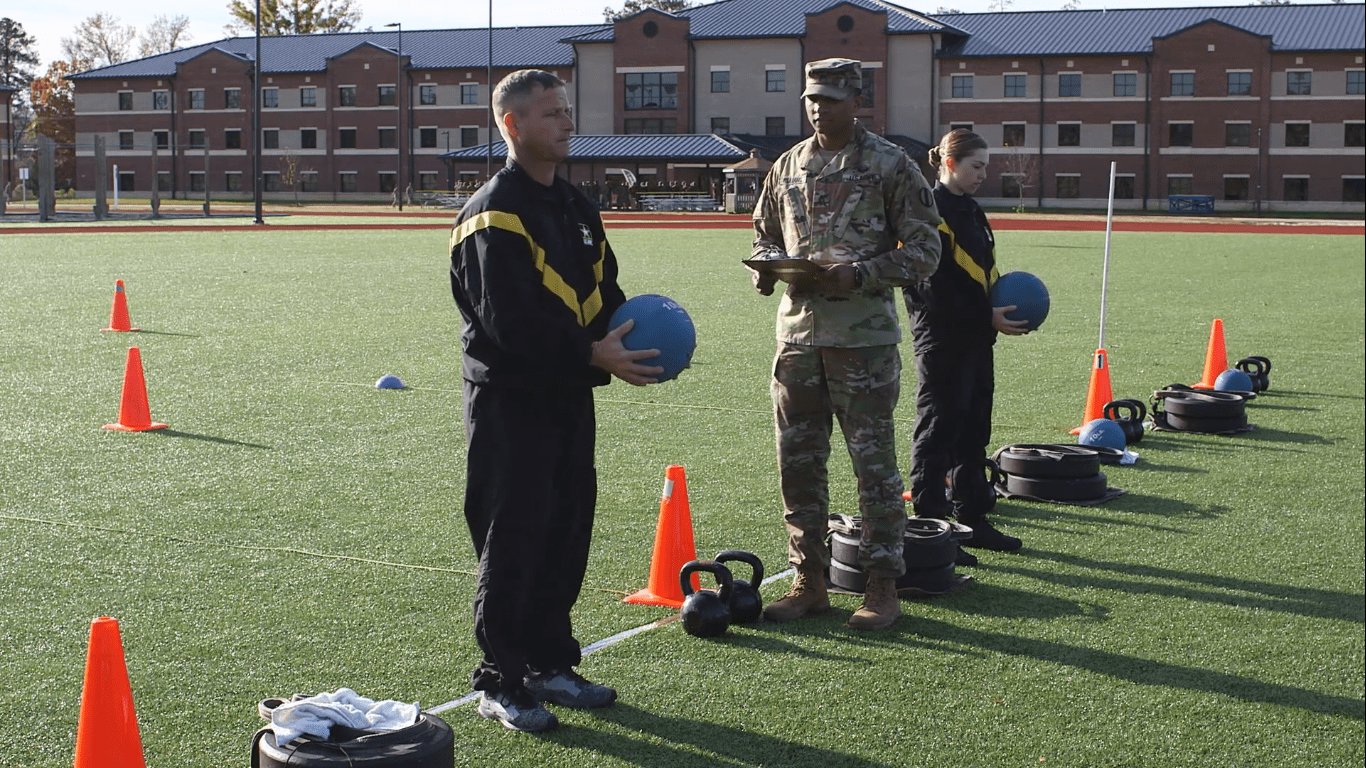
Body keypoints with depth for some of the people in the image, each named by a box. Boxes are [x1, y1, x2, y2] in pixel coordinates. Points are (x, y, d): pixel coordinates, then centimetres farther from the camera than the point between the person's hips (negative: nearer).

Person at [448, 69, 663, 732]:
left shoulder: (577, 209, 14)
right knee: (512, 541, -3)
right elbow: (510, 321, -22)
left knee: (567, 531, 13)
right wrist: (594, 355, -24)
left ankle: (548, 663, 26)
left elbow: (605, 292, 17)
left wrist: (632, 339, -3)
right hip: (509, 399, -8)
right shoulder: (494, 215, -14)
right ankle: (500, 683, 8)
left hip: (568, 397, 9)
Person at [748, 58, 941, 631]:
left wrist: (859, 274, -17)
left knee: (873, 459, -1)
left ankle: (883, 587, 8)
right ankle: (809, 580, 19)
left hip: (864, 333, -5)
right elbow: (765, 234, 23)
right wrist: (766, 268, 1)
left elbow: (923, 250, -4)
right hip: (798, 327, 5)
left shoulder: (890, 165, -2)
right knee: (798, 460, 8)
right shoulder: (788, 165, 13)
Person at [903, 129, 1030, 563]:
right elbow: (933, 288, -20)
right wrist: (986, 316, -20)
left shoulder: (970, 212, 16)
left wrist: (1003, 306, 3)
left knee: (974, 430, 15)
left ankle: (973, 520, 25)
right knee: (938, 431, -3)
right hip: (943, 341, -10)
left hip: (975, 339, 10)